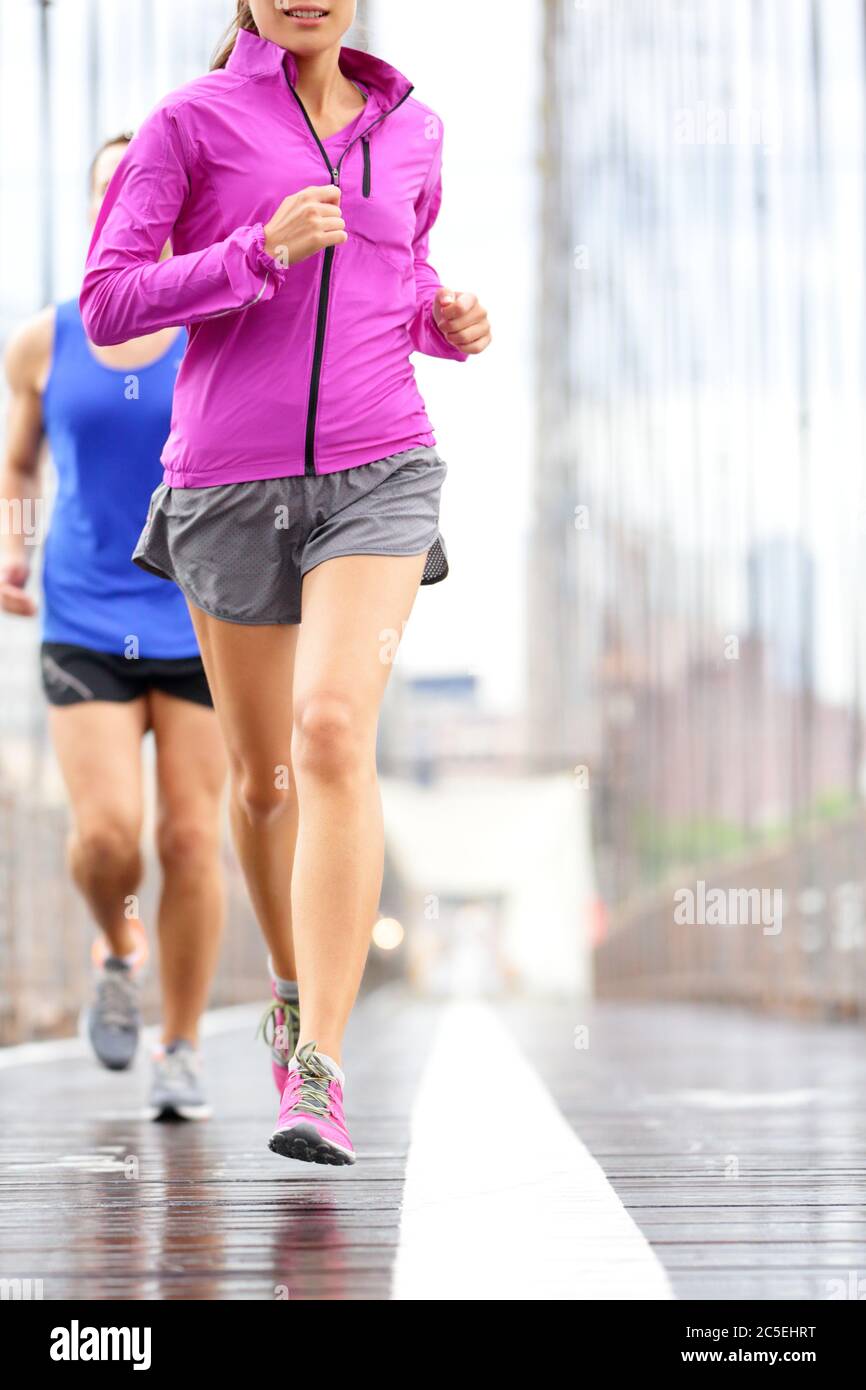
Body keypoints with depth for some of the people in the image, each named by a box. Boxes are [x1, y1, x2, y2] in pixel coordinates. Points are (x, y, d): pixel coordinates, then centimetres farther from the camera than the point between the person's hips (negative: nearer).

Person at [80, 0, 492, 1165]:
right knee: (264, 777, 10)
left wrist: (452, 324, 6)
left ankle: (320, 1072, -25)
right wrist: (262, 252, -17)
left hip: (377, 478, 0)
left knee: (334, 731, -22)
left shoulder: (411, 133, 11)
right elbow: (108, 305, -5)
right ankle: (295, 988, 39)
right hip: (229, 485, 0)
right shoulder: (191, 123, 1)